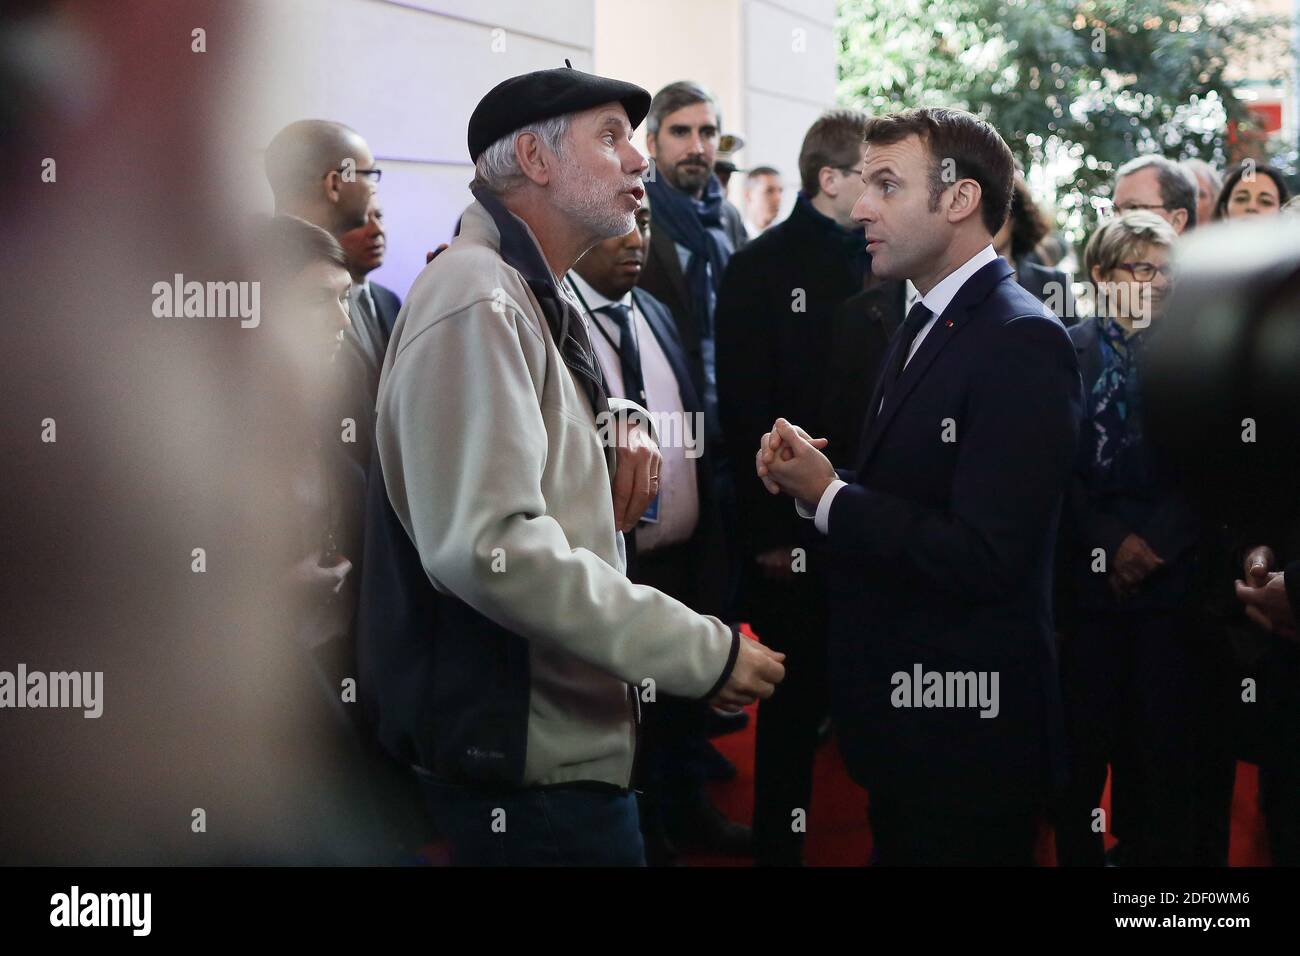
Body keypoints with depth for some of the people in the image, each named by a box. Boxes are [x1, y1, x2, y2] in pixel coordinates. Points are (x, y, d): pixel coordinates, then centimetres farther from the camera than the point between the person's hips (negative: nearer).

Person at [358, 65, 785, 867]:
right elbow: (488, 546, -30)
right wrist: (701, 651, -27)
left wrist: (623, 425, 6)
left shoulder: (539, 294, 15)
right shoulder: (479, 300, -19)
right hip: (532, 761, -10)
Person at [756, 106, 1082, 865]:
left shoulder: (1022, 342, -19)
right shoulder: (926, 326, 12)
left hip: (965, 726, -9)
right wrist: (810, 478, -6)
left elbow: (984, 559, -25)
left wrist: (827, 495, -17)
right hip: (900, 709, 9)